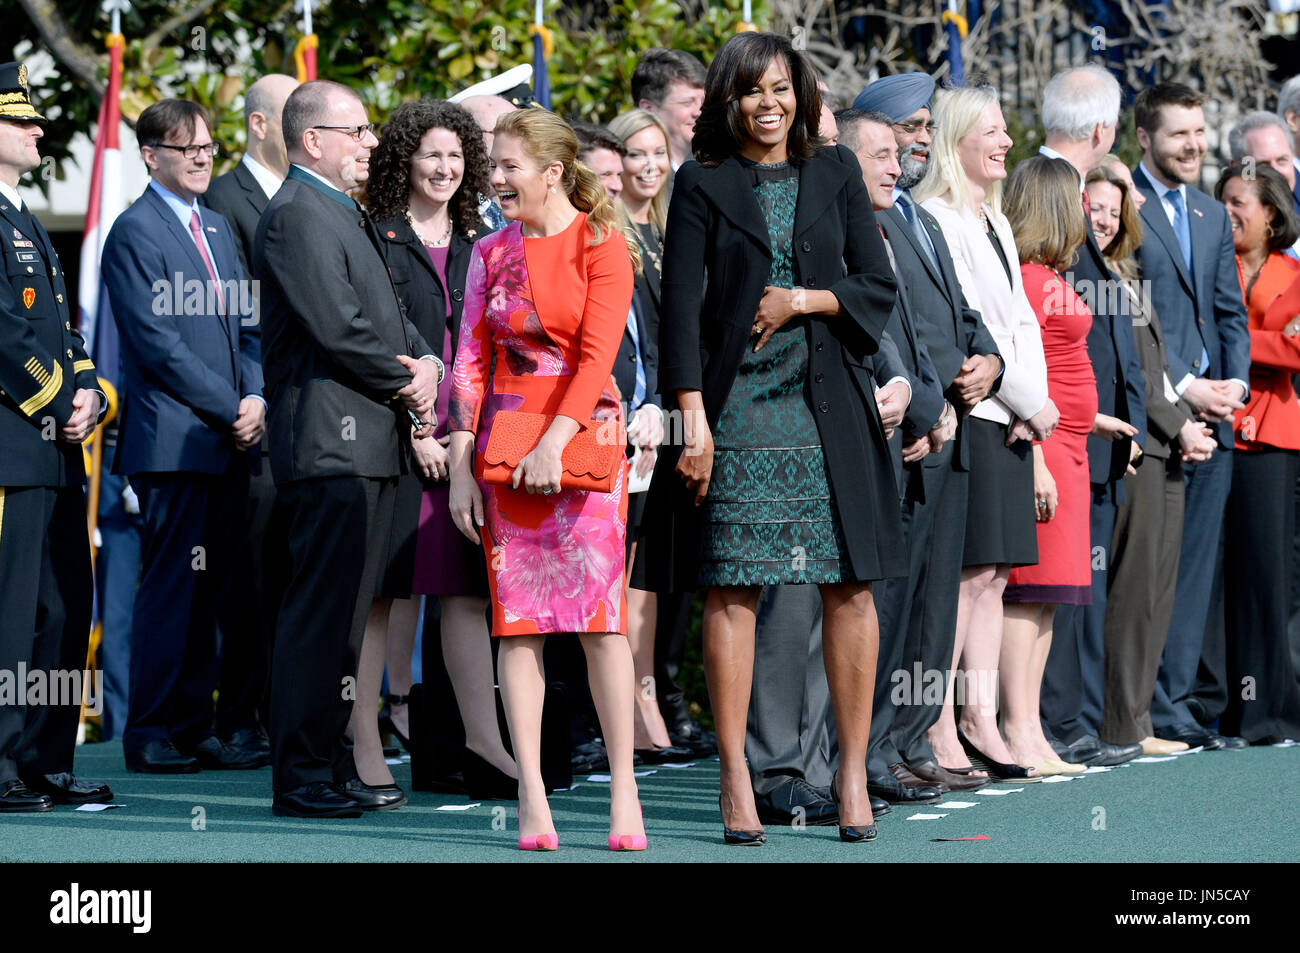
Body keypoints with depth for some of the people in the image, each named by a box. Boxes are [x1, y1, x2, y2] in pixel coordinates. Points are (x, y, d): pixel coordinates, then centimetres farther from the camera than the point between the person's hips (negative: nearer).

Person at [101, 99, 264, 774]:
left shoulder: (217, 230, 20)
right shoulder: (135, 232, -6)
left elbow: (247, 326, 19)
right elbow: (156, 341, -12)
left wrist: (256, 399, 0)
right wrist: (229, 409, -12)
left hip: (229, 440, 8)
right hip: (173, 438, -8)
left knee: (207, 590, 8)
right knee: (171, 586, -7)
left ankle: (194, 727, 12)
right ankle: (149, 734, -2)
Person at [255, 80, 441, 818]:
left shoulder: (348, 215, 22)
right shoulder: (298, 215, -11)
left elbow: (389, 315, 24)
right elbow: (338, 328, -19)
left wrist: (427, 362, 3)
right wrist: (406, 385, -7)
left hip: (369, 445, 10)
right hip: (331, 443, -10)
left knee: (346, 611, 13)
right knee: (321, 610, -9)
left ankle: (332, 763, 19)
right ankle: (303, 777, -7)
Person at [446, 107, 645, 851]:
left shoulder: (601, 245, -1)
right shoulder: (492, 254, 12)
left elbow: (598, 352, -9)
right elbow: (471, 362, 10)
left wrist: (553, 441, -19)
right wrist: (461, 465, 2)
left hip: (584, 438, -4)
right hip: (504, 443, 4)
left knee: (600, 611, -9)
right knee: (517, 618, -1)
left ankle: (624, 790, -4)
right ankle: (533, 800, 0)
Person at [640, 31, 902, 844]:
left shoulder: (835, 173, 11)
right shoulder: (703, 186, 4)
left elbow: (879, 288, 10)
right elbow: (683, 305, -2)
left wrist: (802, 299, -6)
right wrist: (692, 417, -10)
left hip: (828, 404, 2)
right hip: (736, 406, -2)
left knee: (850, 586, -2)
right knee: (732, 590, -4)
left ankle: (853, 770, 5)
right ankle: (736, 777, 1)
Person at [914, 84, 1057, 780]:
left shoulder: (995, 223, 20)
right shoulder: (935, 220, -9)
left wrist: (1035, 401, 2)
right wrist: (1031, 402, -9)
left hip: (1012, 417, 9)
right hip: (965, 413, -9)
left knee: (993, 574, 8)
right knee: (968, 571, -10)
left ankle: (979, 717, 12)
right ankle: (938, 727, -7)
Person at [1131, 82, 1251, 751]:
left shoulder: (1213, 217, 19)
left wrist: (1236, 383, 2)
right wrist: (1182, 388, -14)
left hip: (1212, 417, 7)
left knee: (1194, 566, 7)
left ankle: (1173, 704, 11)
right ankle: (1146, 710, -2)